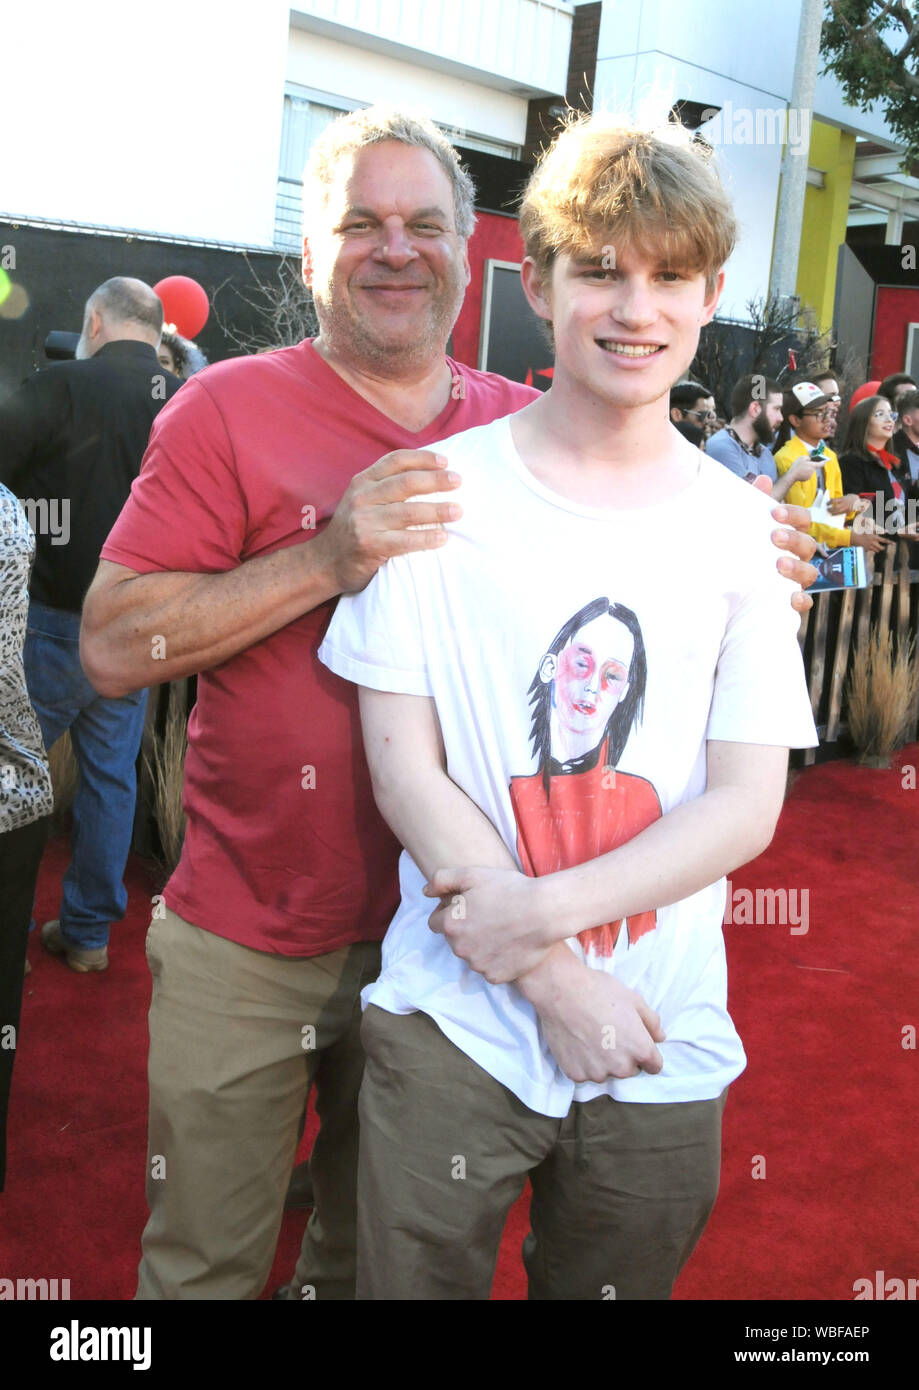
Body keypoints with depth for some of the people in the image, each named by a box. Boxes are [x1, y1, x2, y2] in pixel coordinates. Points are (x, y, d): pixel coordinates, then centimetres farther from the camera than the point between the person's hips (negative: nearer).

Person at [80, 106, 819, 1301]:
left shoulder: (524, 431, 1)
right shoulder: (231, 410, -9)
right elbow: (112, 648, -15)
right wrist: (330, 557, -25)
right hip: (248, 948, -2)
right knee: (206, 1264, 15)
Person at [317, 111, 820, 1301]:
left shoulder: (739, 526, -1)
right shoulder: (441, 489, -6)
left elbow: (747, 805, -4)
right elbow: (403, 767, -8)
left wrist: (543, 909, -18)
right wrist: (557, 982, -14)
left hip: (663, 1046, 2)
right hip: (454, 1024, -1)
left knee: (612, 1283, 20)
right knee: (413, 1280, 13)